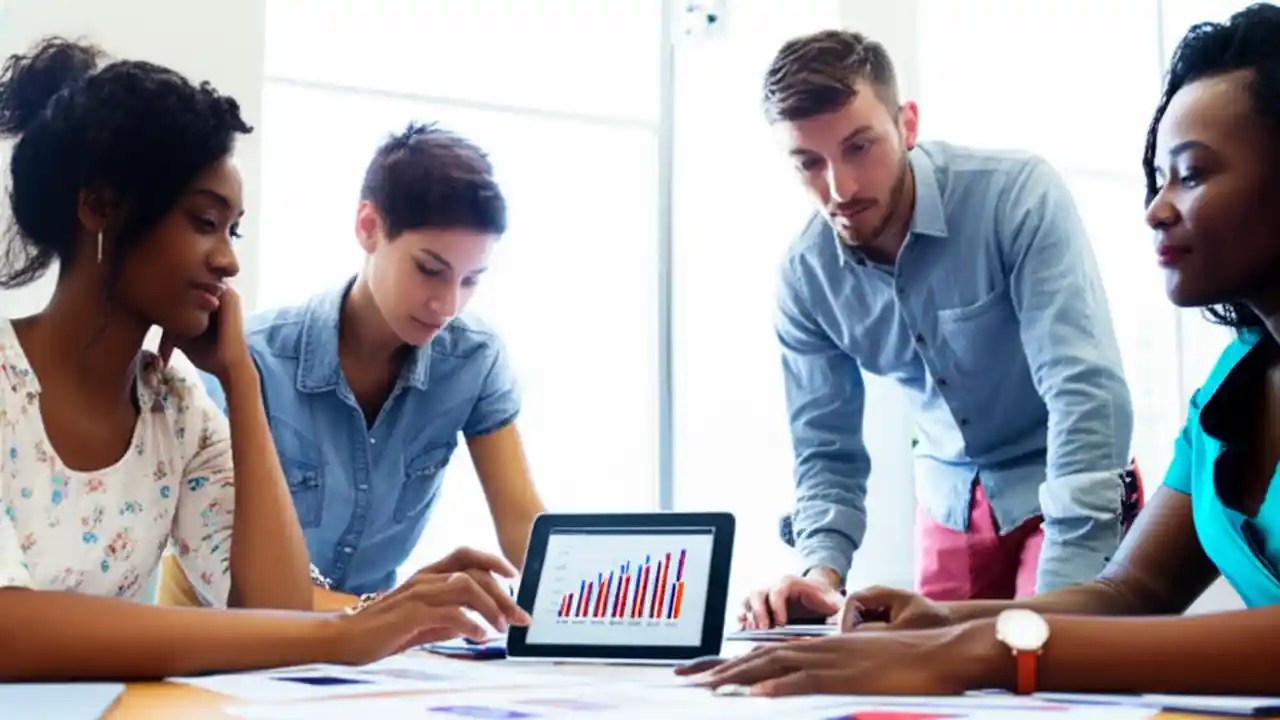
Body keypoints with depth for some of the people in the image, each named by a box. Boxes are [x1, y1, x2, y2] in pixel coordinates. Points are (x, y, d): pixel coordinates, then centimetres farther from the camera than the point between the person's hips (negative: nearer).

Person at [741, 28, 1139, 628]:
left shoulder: (1018, 196, -27)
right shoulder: (805, 275, -12)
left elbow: (1087, 392, -34)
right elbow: (827, 448, -7)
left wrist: (1059, 602, -42)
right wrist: (821, 569, -28)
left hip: (1072, 486, -4)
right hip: (951, 500, 4)